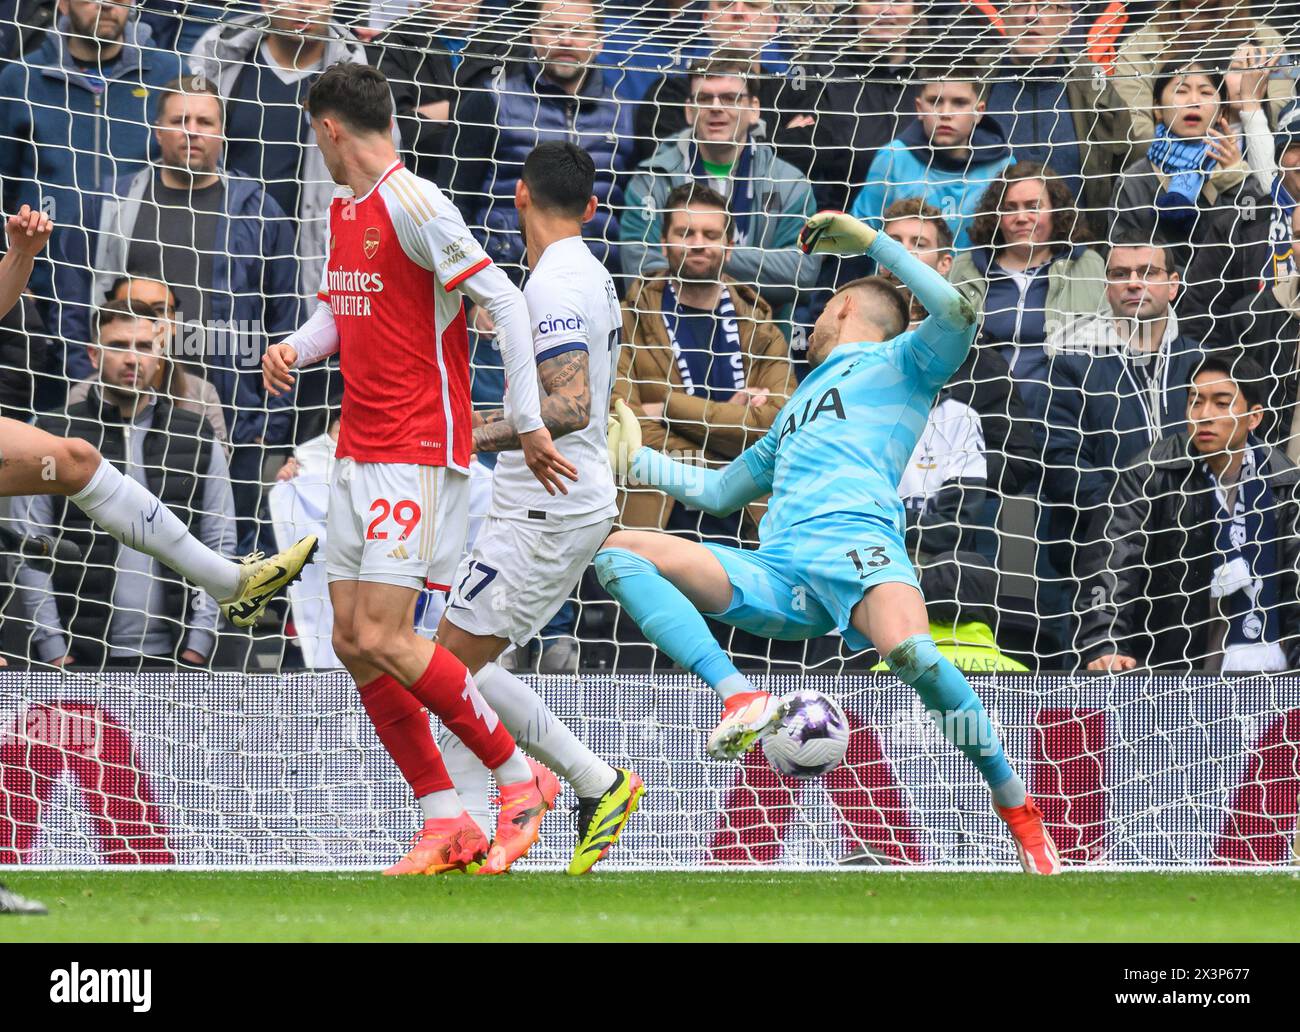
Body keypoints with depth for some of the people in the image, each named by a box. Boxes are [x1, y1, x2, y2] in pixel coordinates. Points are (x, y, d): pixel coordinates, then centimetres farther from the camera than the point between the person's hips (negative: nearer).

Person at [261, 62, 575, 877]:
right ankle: (447, 824, 8)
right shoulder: (344, 212, 14)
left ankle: (520, 776, 1)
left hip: (420, 455, -9)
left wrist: (529, 424, -18)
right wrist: (295, 349, 1)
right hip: (360, 455, 9)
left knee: (382, 637, -14)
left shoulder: (412, 202, -13)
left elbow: (504, 301, -16)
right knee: (353, 642, 3)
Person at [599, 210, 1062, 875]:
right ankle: (741, 698, -30)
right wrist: (633, 459, 46)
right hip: (776, 572, 7)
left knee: (911, 652, -38)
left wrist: (871, 241, 3)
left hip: (855, 544, -7)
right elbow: (717, 492, 49)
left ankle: (1021, 814, -18)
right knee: (616, 550, -11)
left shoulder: (894, 364, 19)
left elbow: (956, 314, -3)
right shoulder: (800, 407, 40)